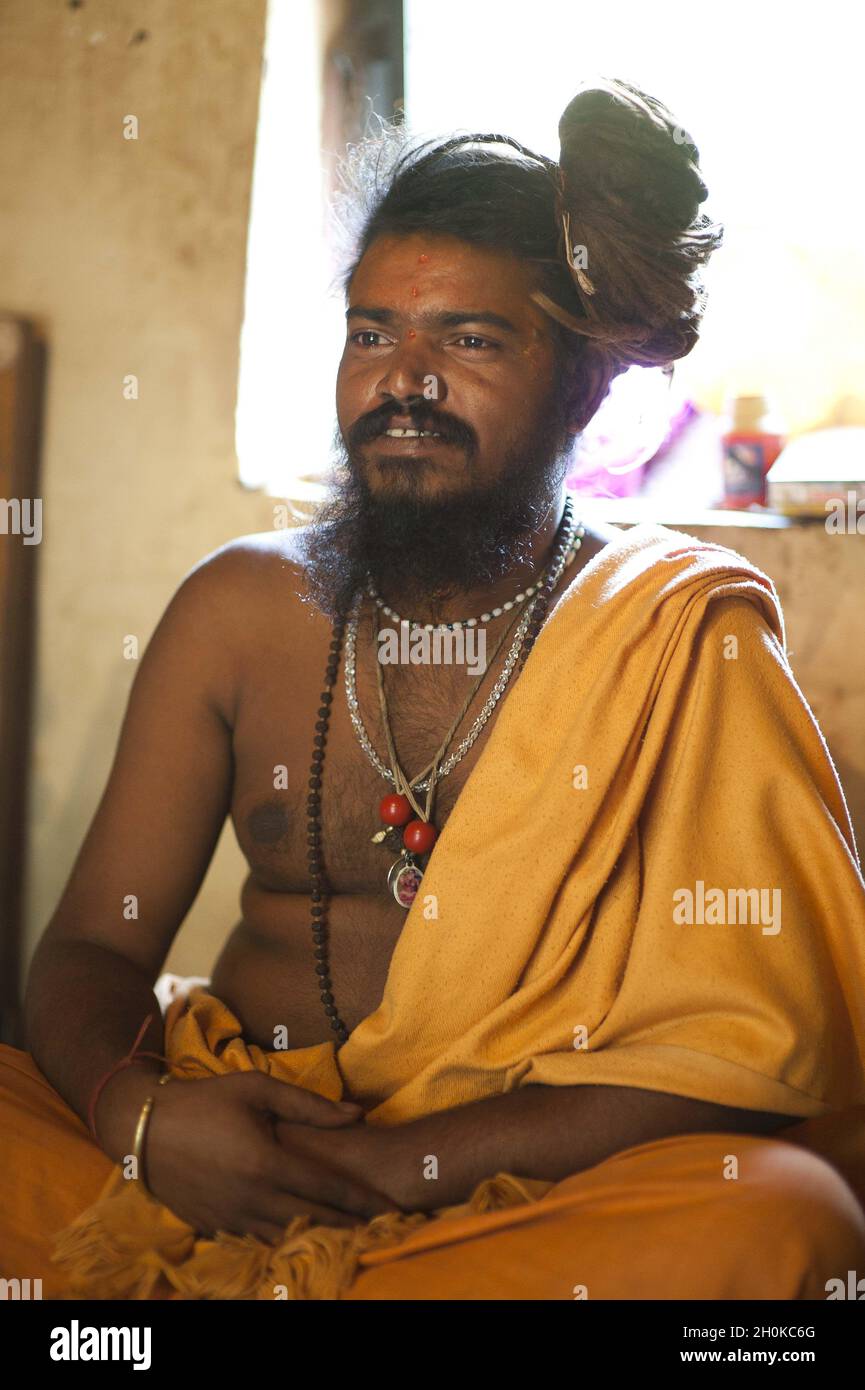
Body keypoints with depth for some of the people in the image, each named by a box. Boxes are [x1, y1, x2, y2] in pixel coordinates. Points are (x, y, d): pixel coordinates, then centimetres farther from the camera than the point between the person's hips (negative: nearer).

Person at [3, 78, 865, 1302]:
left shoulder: (688, 637, -3)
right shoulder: (241, 609, 7)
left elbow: (745, 1043, -10)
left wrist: (394, 1165, -19)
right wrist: (138, 1114, -15)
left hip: (529, 1195, 0)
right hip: (212, 1158, 1)